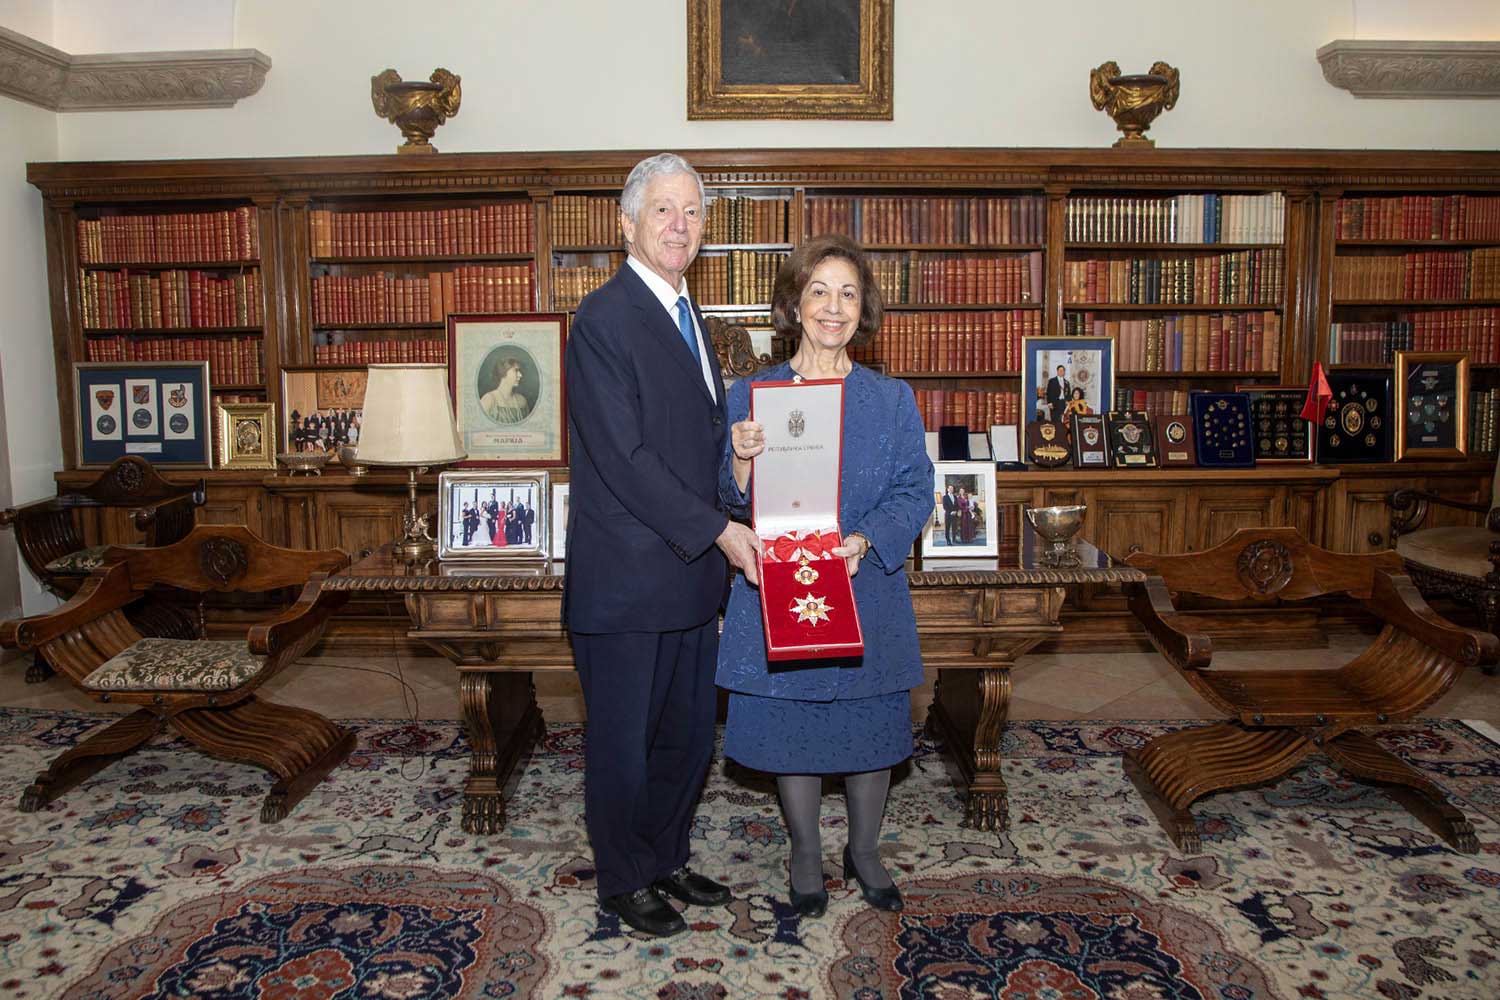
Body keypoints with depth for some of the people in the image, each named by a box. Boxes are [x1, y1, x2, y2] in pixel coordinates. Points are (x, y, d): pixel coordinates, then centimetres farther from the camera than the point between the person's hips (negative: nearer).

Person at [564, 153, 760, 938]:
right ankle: (624, 881, 28)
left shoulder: (687, 317, 15)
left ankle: (665, 859, 38)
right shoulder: (602, 319, -13)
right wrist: (719, 531, -20)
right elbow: (624, 458, -20)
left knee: (688, 733, 18)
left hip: (693, 575, 8)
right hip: (627, 580, -8)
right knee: (623, 739, 9)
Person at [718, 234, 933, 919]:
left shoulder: (892, 399, 0)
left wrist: (865, 540, -21)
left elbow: (914, 492, -4)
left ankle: (864, 850, 36)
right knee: (791, 726, 10)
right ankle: (805, 852, 34)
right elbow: (734, 503, -1)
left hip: (867, 590, 1)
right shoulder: (750, 396, -1)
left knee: (872, 724, 11)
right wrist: (741, 459, -23)